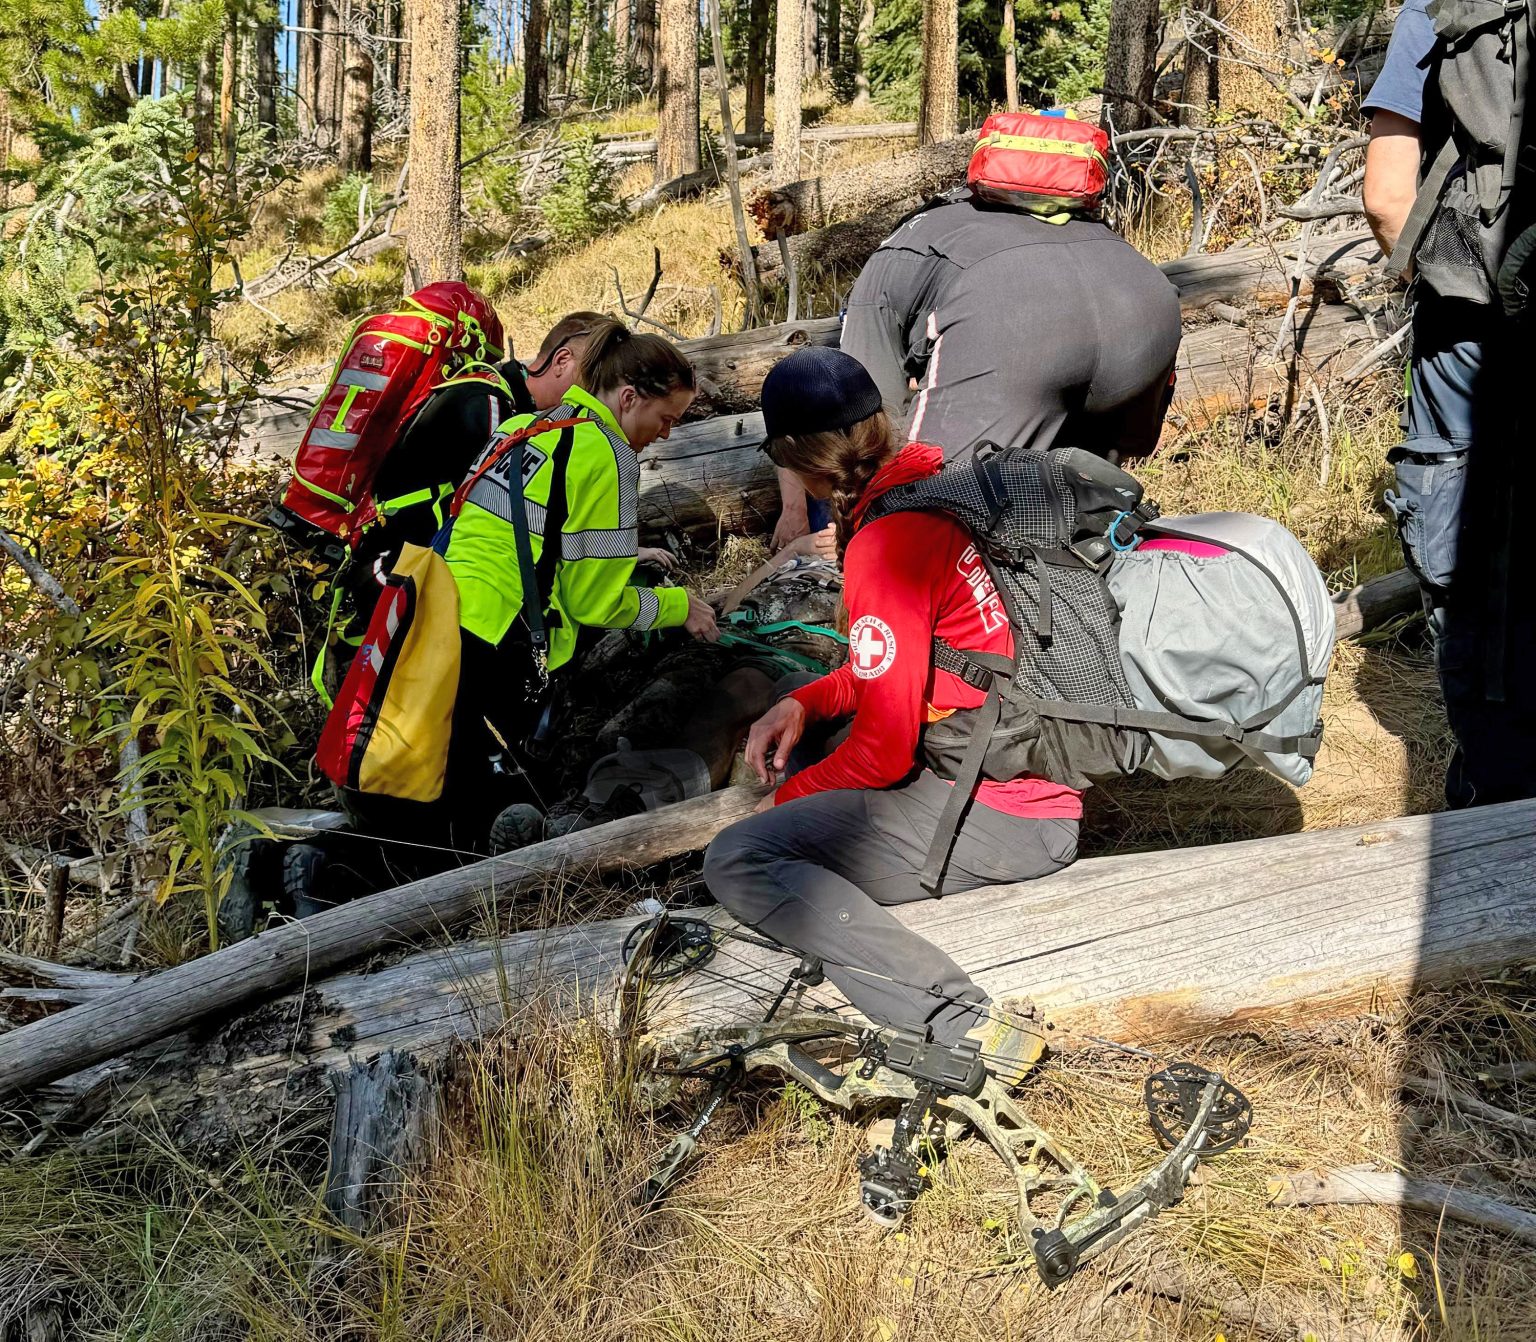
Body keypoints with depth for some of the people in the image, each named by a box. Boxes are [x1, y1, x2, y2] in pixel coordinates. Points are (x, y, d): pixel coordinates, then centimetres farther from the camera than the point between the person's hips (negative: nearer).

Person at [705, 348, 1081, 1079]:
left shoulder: (886, 543, -20)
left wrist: (783, 802, 1)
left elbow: (884, 752, -16)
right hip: (1047, 779, 10)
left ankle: (965, 1029, -22)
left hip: (1002, 815, -10)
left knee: (736, 859, -15)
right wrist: (805, 703, 9)